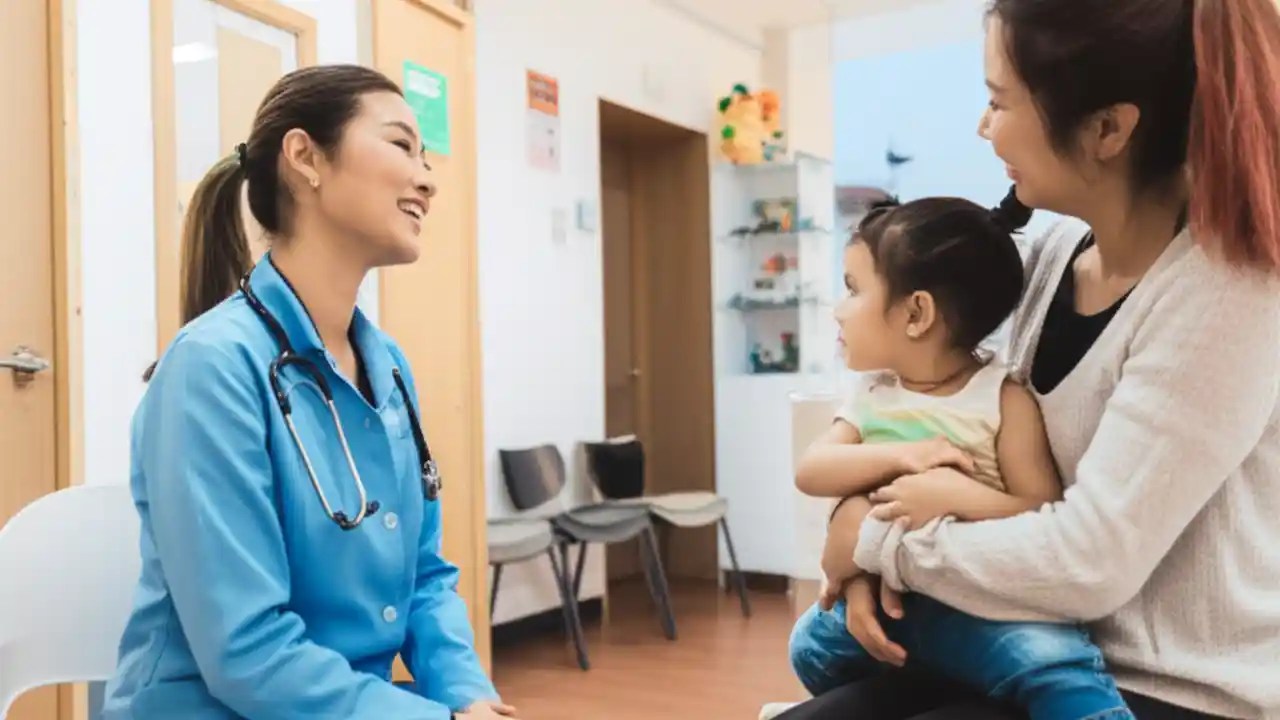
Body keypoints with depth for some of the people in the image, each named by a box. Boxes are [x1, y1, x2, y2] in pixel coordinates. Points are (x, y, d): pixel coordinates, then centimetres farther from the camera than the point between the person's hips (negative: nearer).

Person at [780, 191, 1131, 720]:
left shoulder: (1003, 400, -10)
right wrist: (897, 456, -22)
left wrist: (957, 495, -28)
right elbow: (810, 472, -7)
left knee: (1061, 672, -32)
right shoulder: (872, 395, 5)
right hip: (880, 603, 6)